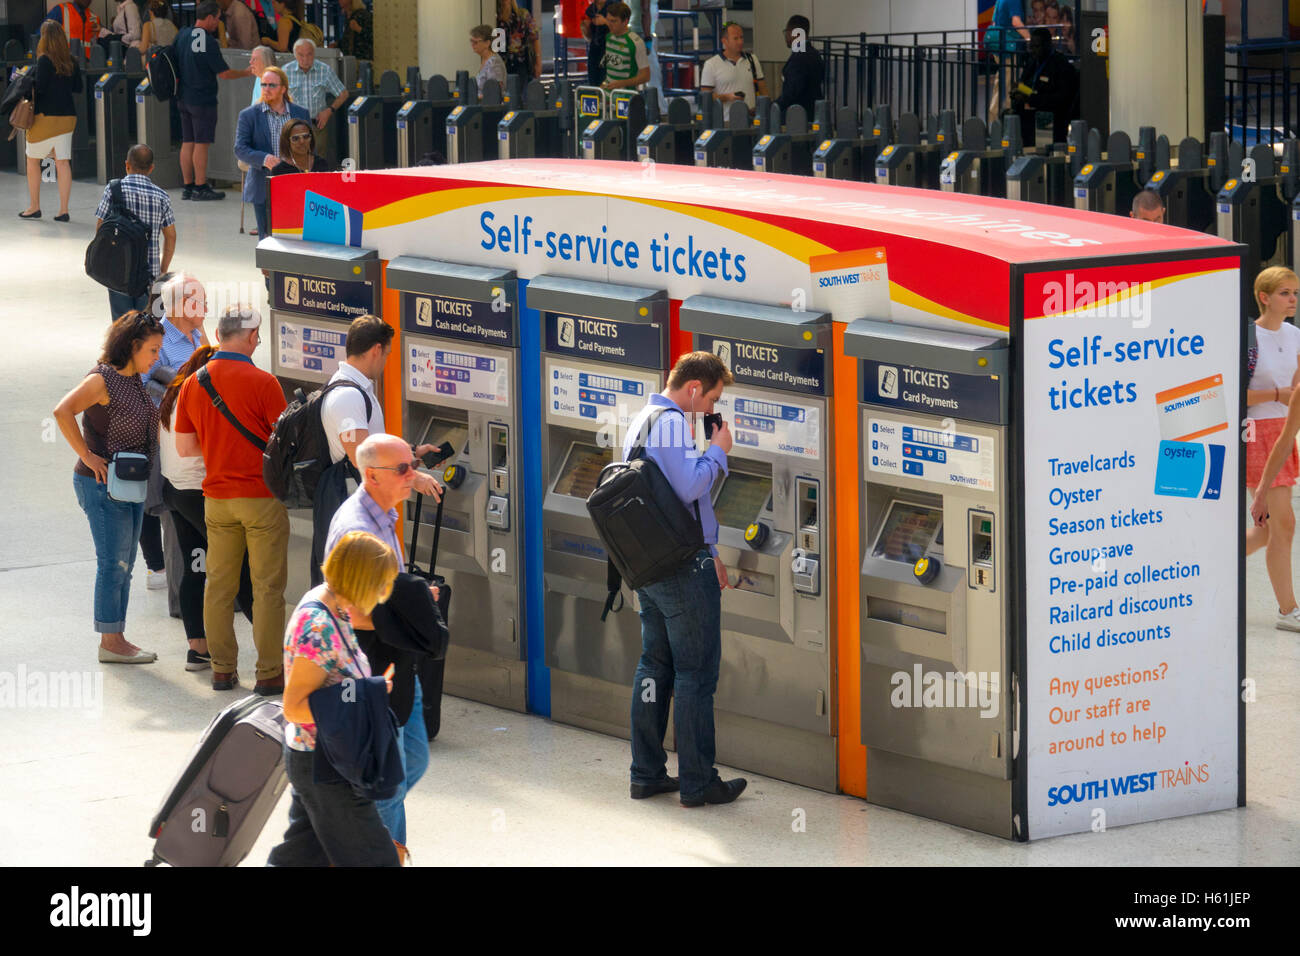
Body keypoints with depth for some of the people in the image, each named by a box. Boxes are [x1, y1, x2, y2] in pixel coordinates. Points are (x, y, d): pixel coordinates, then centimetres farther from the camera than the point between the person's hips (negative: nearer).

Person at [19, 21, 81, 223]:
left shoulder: (44, 60, -13)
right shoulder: (71, 61, 3)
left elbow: (39, 87, -18)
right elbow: (78, 87, 9)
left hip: (46, 116, -5)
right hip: (68, 115, 5)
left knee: (33, 160, 12)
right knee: (63, 162, 2)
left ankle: (34, 207, 16)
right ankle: (63, 210, -2)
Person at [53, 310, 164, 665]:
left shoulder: (134, 380, 11)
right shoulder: (102, 380, -15)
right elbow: (63, 412, -28)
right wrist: (87, 456, -24)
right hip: (103, 485, -9)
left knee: (123, 565, 11)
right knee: (113, 563, -5)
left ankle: (117, 639, 17)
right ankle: (109, 643, 0)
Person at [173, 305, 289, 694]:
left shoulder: (193, 384, 3)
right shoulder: (262, 383, -13)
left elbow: (184, 447, 8)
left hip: (217, 498, 5)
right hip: (261, 497, -5)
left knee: (219, 585, 11)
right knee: (267, 587, 0)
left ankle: (222, 669, 14)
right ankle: (269, 673, 1)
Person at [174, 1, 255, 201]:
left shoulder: (182, 35, 5)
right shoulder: (208, 42, -17)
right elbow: (223, 73, -14)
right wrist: (247, 72, -1)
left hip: (183, 99, 8)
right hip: (203, 100, -8)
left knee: (187, 143, 10)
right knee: (201, 144, -3)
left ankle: (188, 187, 13)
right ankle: (200, 188, -2)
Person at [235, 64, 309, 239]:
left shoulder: (300, 114, 10)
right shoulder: (248, 115, 4)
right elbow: (240, 148, -2)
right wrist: (263, 159, -20)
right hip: (263, 190, -1)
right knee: (267, 239, -1)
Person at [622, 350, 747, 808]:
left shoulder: (640, 420, 17)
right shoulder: (672, 422, -16)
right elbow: (690, 487, -27)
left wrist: (706, 552, 24)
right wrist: (718, 451, -9)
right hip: (683, 565, -10)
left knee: (655, 666, 14)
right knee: (696, 672, -3)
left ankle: (647, 774, 17)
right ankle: (698, 782, -1)